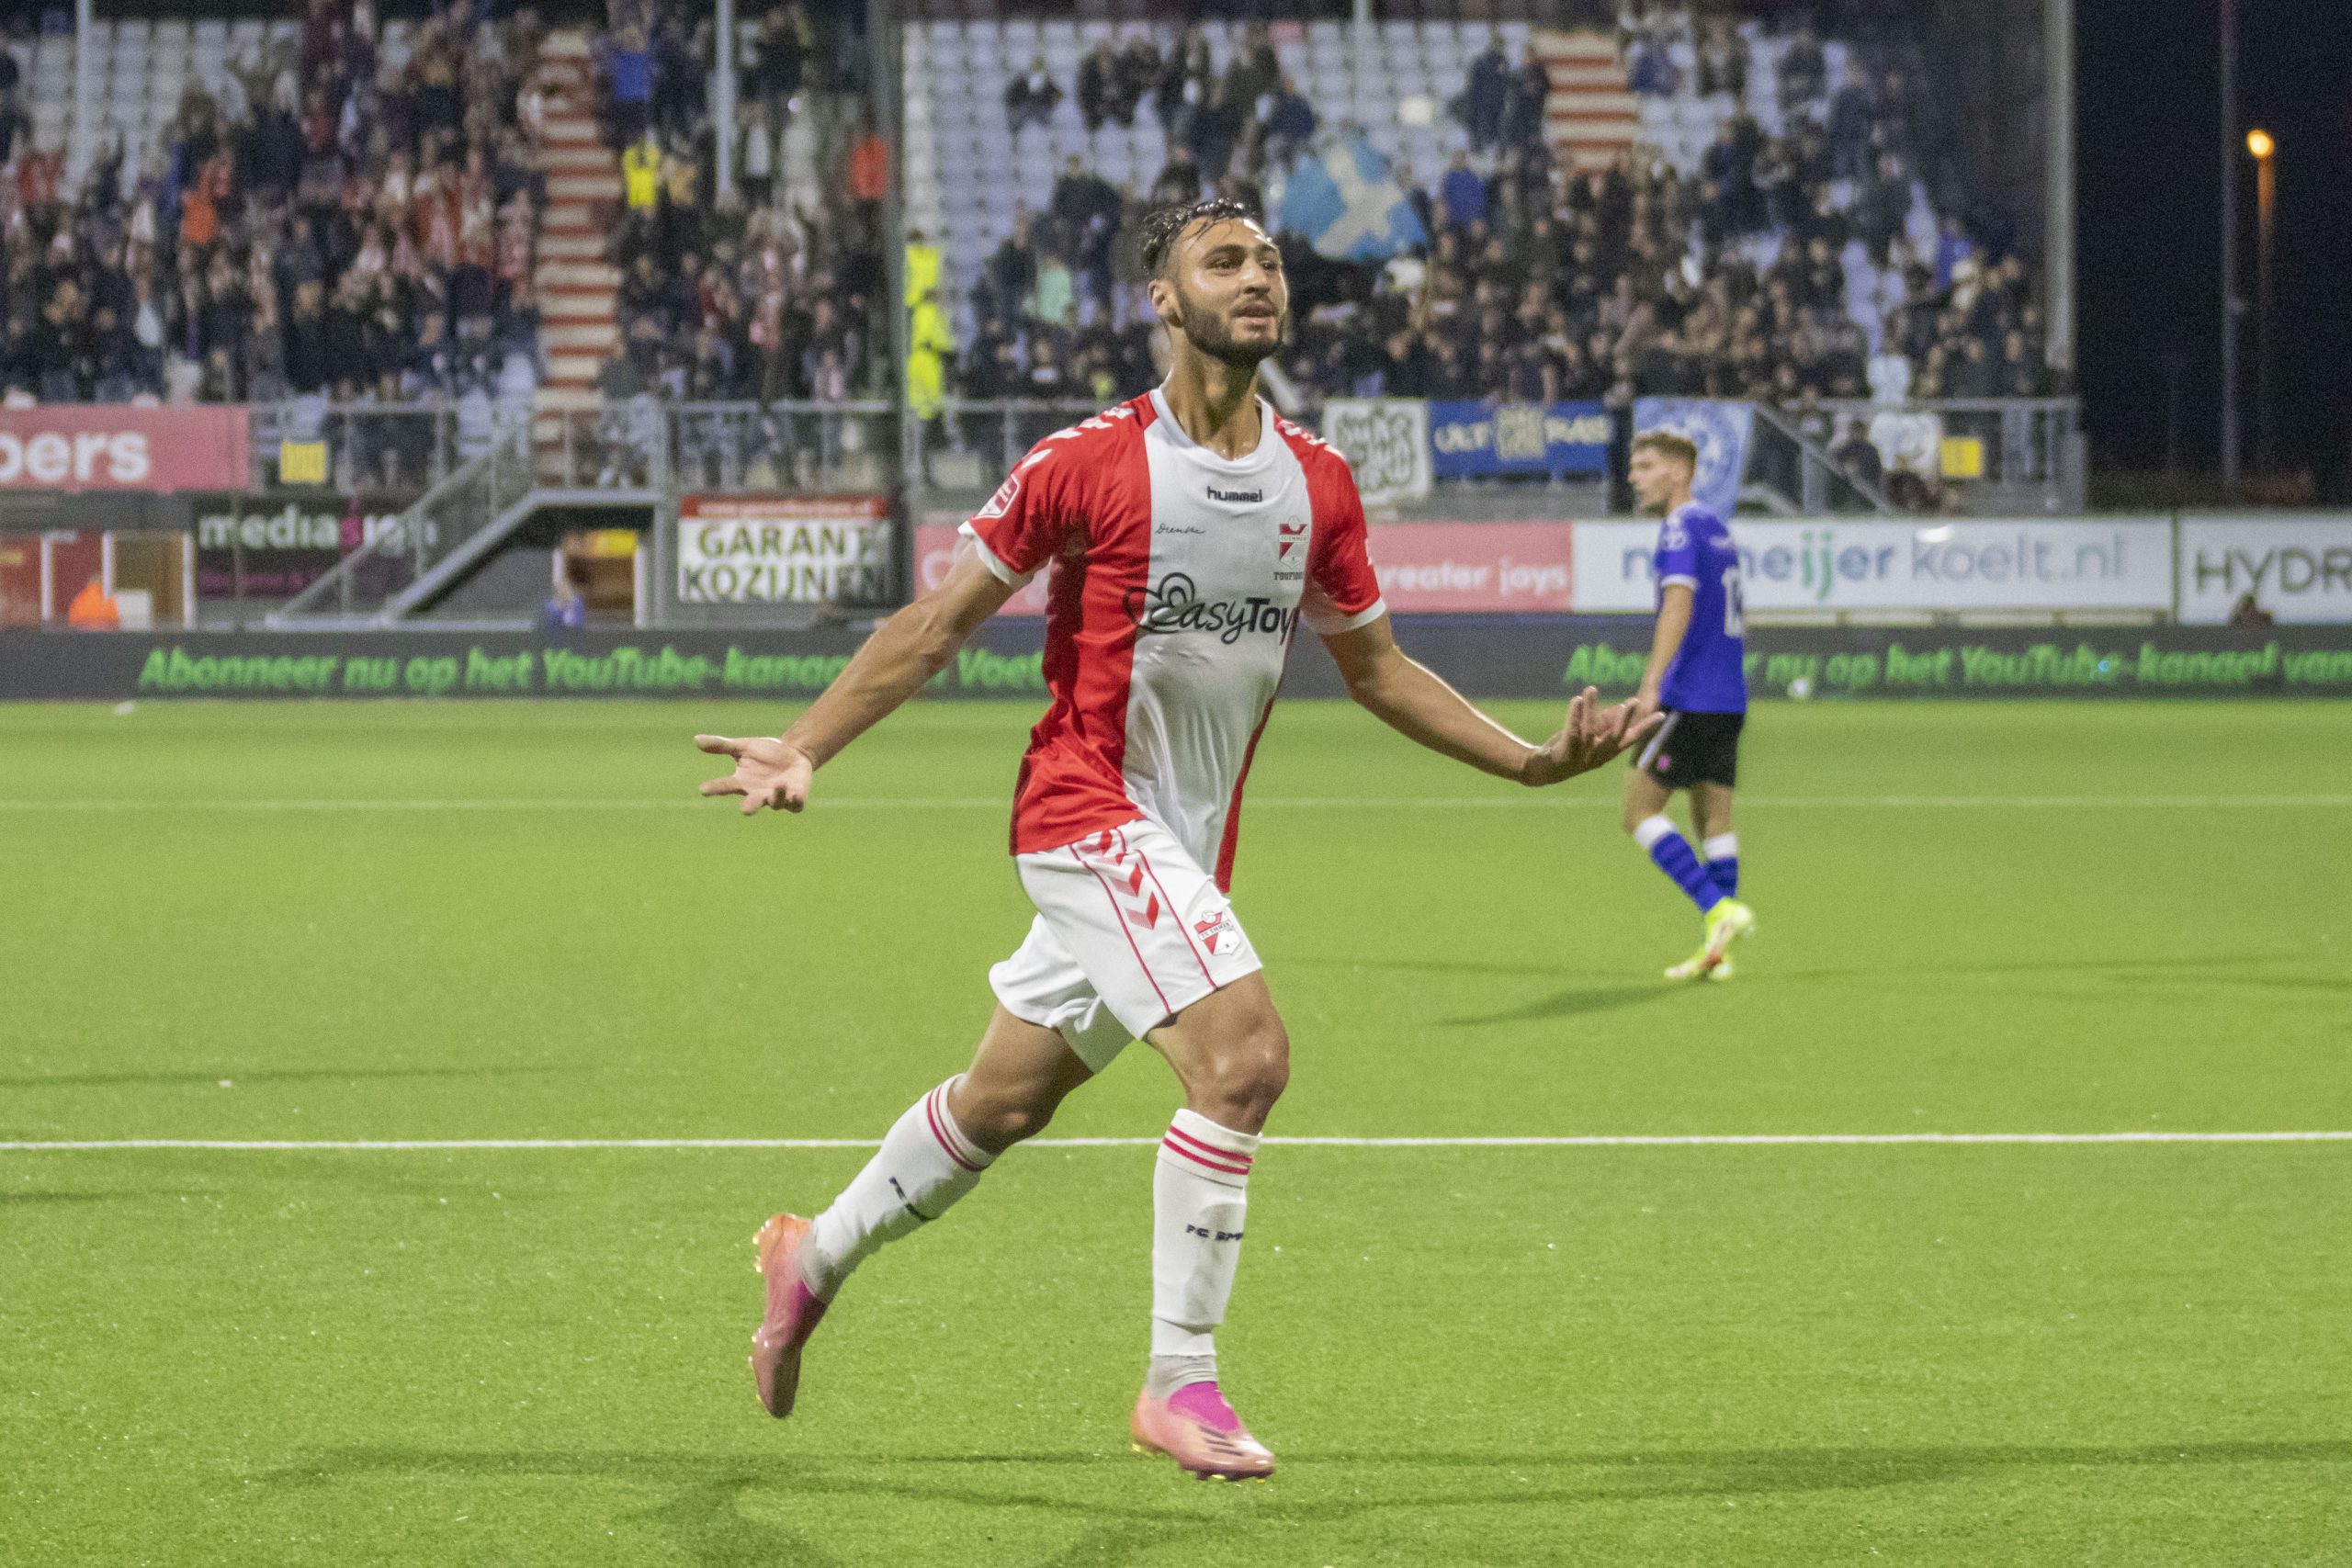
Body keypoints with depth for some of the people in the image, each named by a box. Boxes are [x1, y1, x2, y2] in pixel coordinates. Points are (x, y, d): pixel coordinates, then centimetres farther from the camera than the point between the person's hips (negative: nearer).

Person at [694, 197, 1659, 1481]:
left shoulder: (1317, 485, 5)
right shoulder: (1087, 464, -12)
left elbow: (1373, 666, 16)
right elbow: (941, 620, -4)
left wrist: (1531, 759, 8)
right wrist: (802, 749, -12)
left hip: (1189, 846, 7)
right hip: (1089, 810, -7)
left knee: (1004, 1101, 17)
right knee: (1244, 1052, -23)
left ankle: (815, 1257, 40)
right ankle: (1180, 1379, -15)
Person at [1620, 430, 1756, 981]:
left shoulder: (1681, 528, -10)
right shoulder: (1717, 528, 18)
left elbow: (1679, 605, -23)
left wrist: (1650, 687, -31)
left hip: (1690, 699, -9)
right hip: (1729, 701, 9)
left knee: (1640, 811, -4)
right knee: (1714, 817, 8)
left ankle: (1720, 911, -15)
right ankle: (1717, 951, 4)